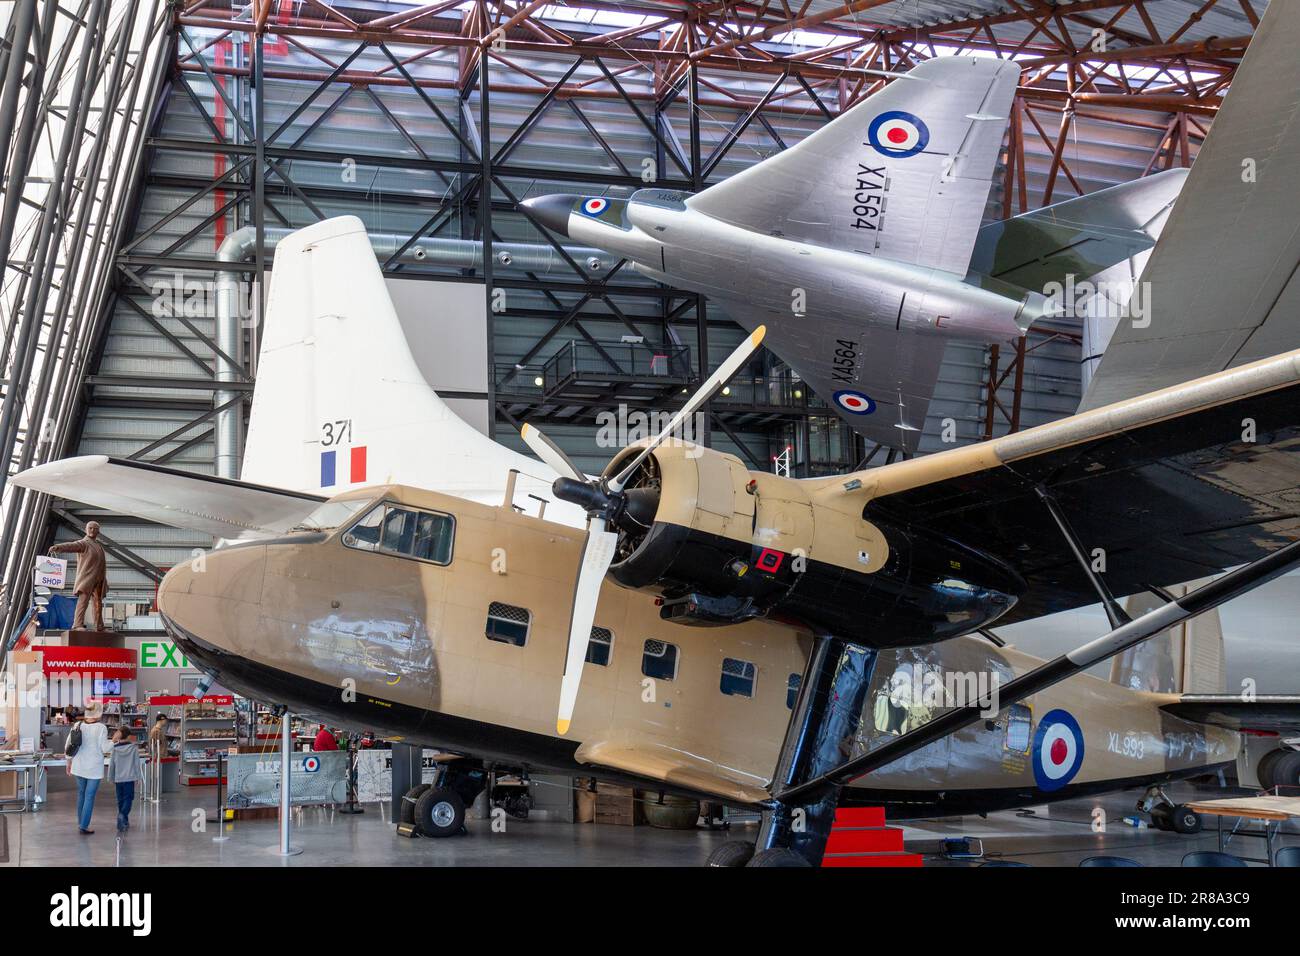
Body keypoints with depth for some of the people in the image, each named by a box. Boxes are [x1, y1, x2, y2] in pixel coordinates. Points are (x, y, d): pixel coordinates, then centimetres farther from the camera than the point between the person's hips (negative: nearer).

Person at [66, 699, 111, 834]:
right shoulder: (101, 728, -15)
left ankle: (80, 822, 29)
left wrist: (69, 762, 16)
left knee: (81, 793, 20)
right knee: (90, 796, 2)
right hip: (94, 767, -5)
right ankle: (84, 826, 4)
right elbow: (104, 748, -13)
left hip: (79, 766, 5)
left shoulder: (77, 725, 0)